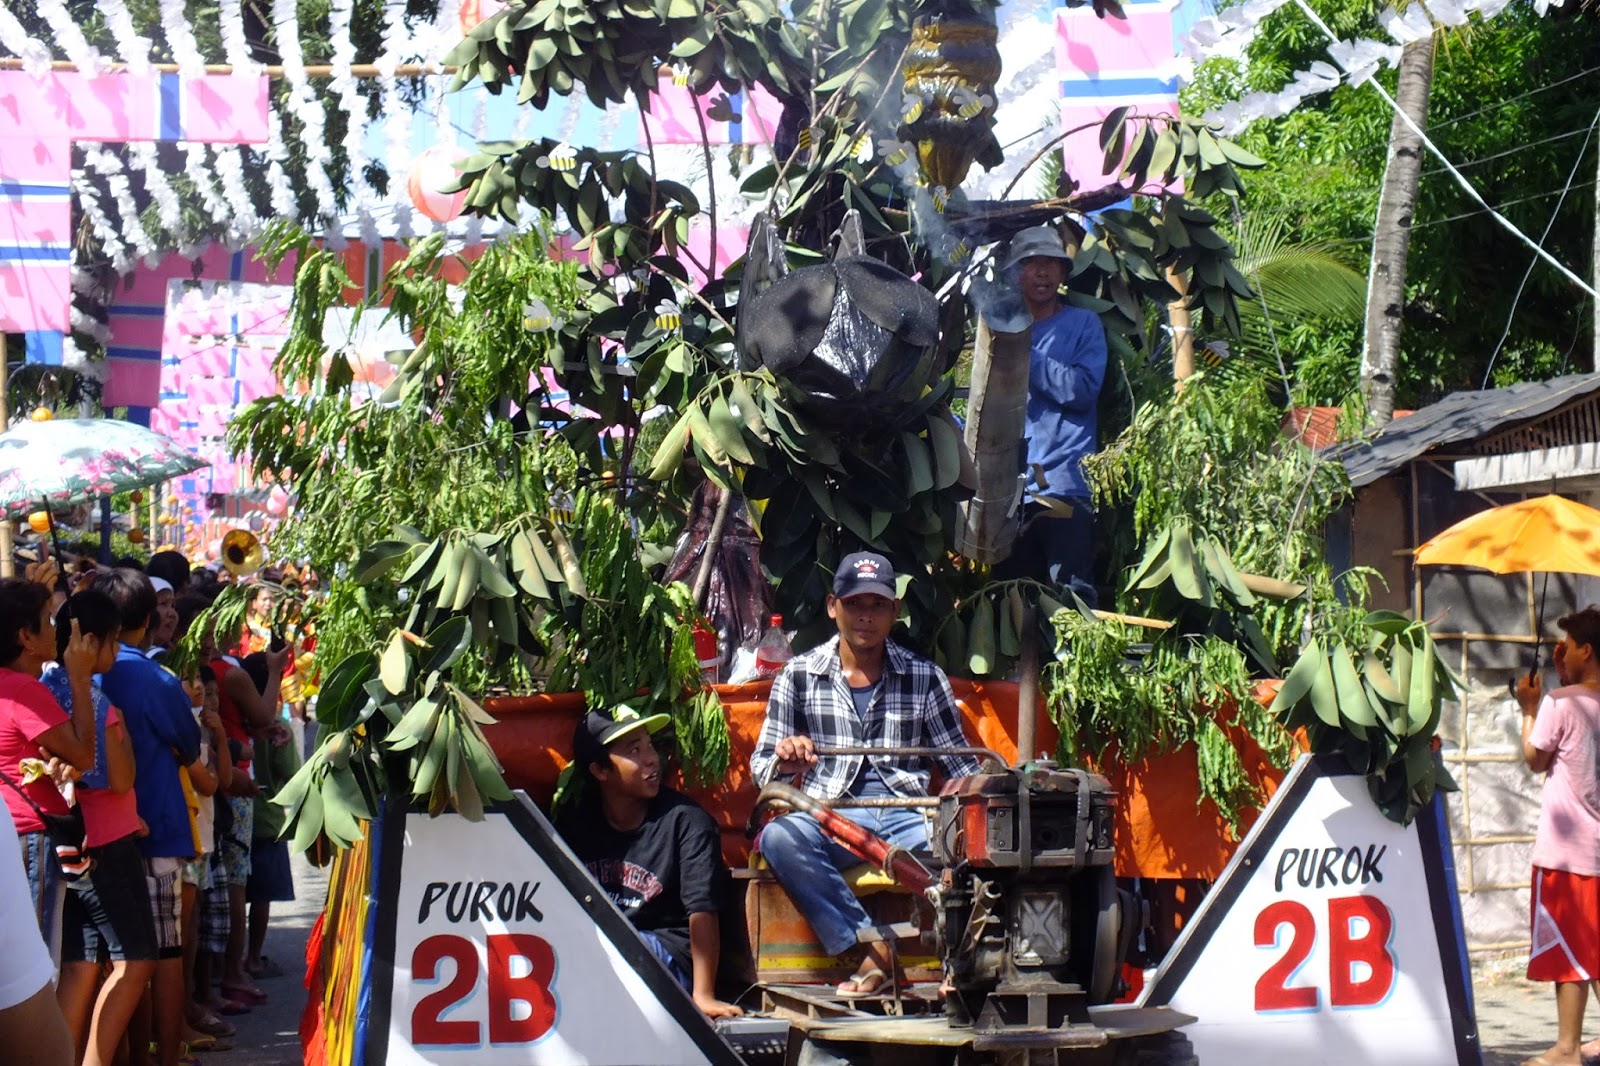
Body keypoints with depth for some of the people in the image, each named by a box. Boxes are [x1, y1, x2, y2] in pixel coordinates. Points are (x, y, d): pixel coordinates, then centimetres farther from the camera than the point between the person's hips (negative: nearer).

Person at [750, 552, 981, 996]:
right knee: (779, 837, -35)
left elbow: (960, 764, 16)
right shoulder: (799, 675, 10)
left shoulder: (925, 677, 12)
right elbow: (761, 767, 10)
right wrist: (784, 762, -15)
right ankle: (871, 946, -29)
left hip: (908, 815, 0)